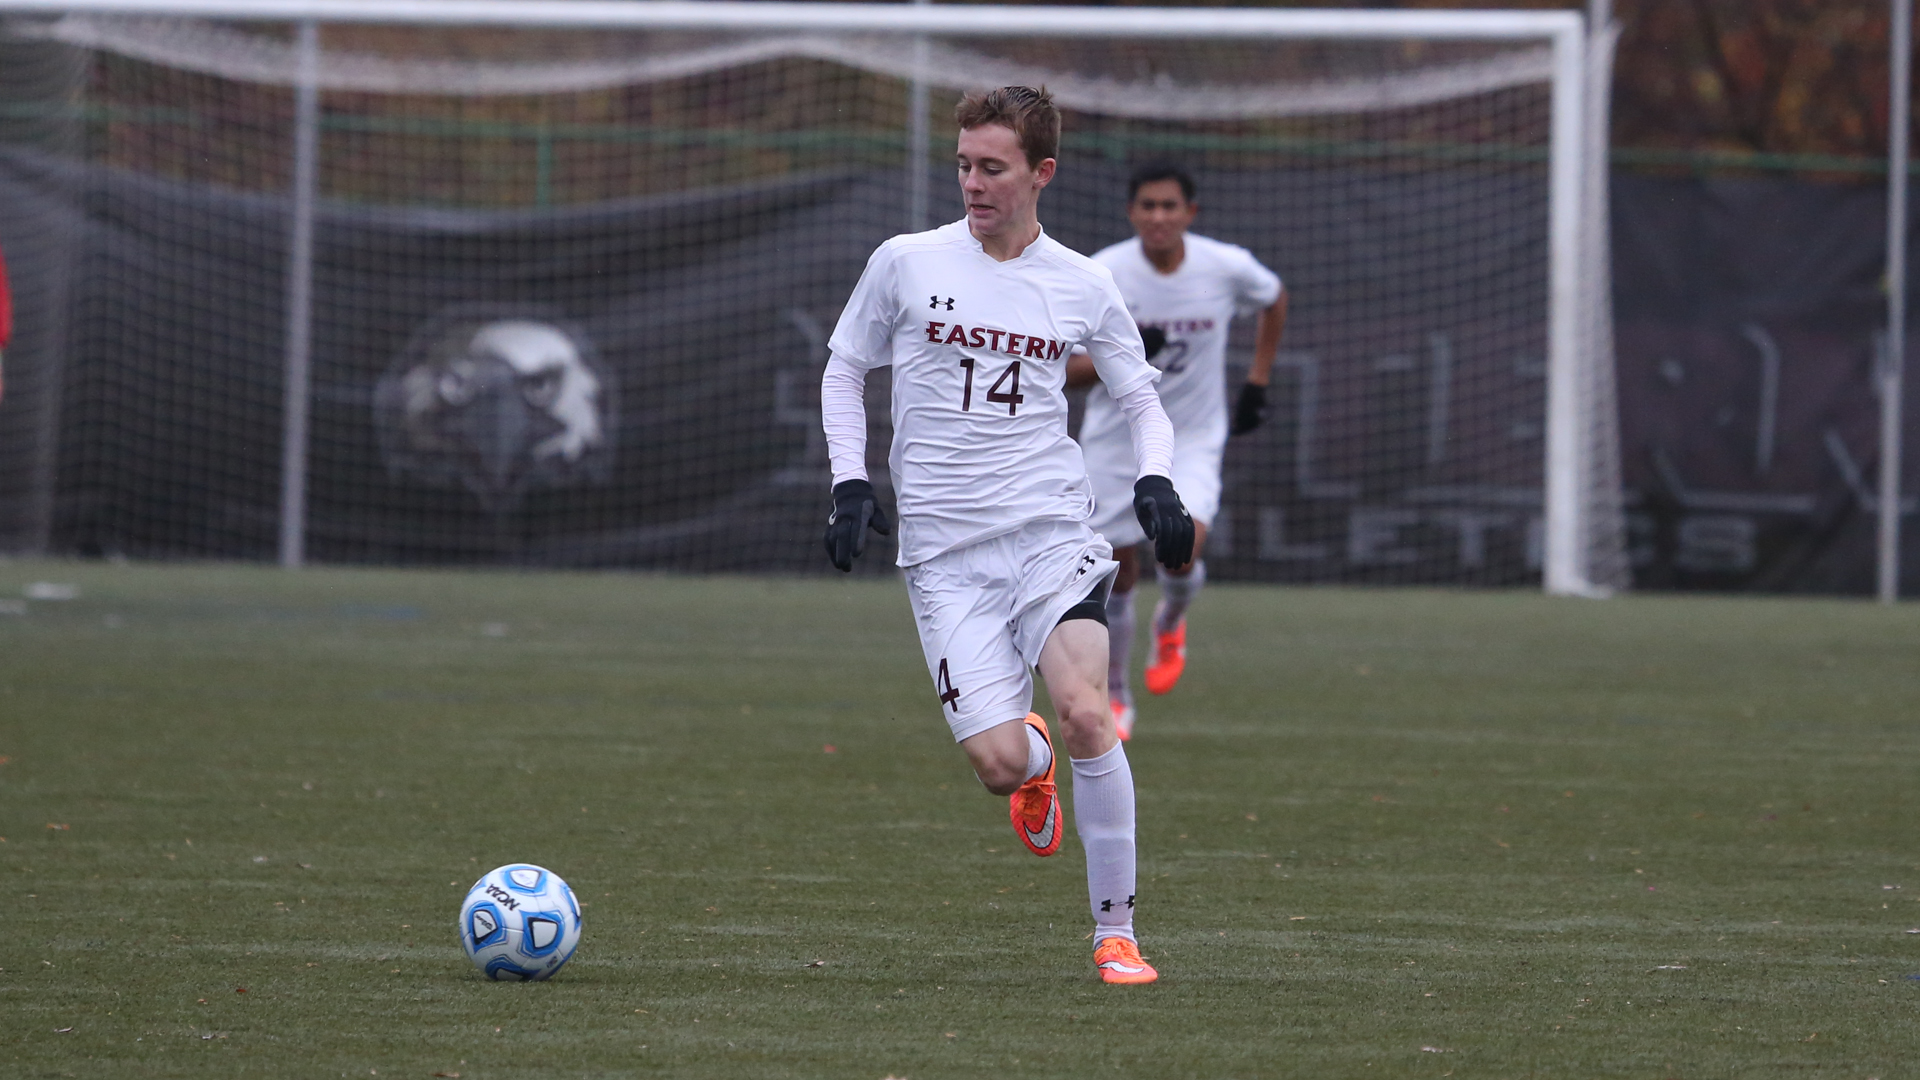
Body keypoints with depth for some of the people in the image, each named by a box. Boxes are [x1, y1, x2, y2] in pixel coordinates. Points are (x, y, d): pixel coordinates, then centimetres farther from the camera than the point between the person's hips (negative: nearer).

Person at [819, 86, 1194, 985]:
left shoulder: (1082, 286, 5)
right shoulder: (904, 264, 2)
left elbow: (1140, 398, 16)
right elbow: (844, 370, 15)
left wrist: (1155, 483, -3)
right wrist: (850, 483, 2)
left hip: (1051, 530, 0)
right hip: (943, 549, 0)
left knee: (1085, 714, -23)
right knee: (1001, 763, -13)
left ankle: (1115, 933, -9)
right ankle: (1035, 765, 29)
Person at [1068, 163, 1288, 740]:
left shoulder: (1228, 268, -11)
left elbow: (1275, 298, 13)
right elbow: (1064, 370, -12)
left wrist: (1257, 382, 9)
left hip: (1192, 439, 0)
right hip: (1115, 438, 0)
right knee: (1118, 573, 2)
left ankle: (1172, 621, 14)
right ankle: (1115, 698, 23)